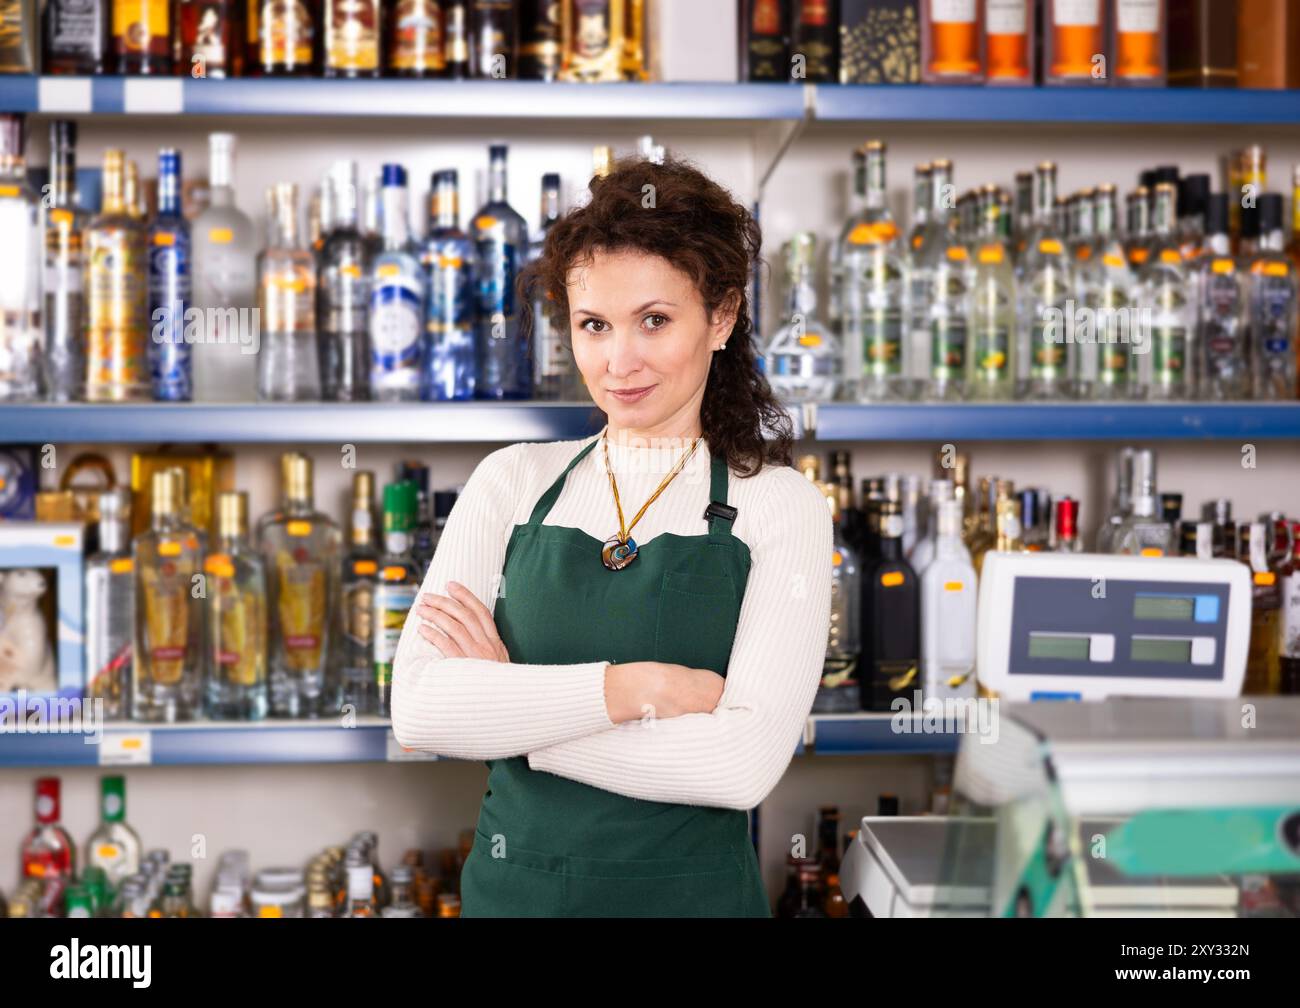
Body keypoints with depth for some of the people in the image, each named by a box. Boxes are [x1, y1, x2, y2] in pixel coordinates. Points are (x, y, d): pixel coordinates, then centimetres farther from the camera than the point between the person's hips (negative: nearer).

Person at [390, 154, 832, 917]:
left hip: (690, 889, -2)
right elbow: (419, 707, -11)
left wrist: (510, 714, -13)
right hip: (510, 882, 2)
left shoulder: (780, 503, -6)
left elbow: (746, 762, -18)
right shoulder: (514, 481, 1)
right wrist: (635, 687, -19)